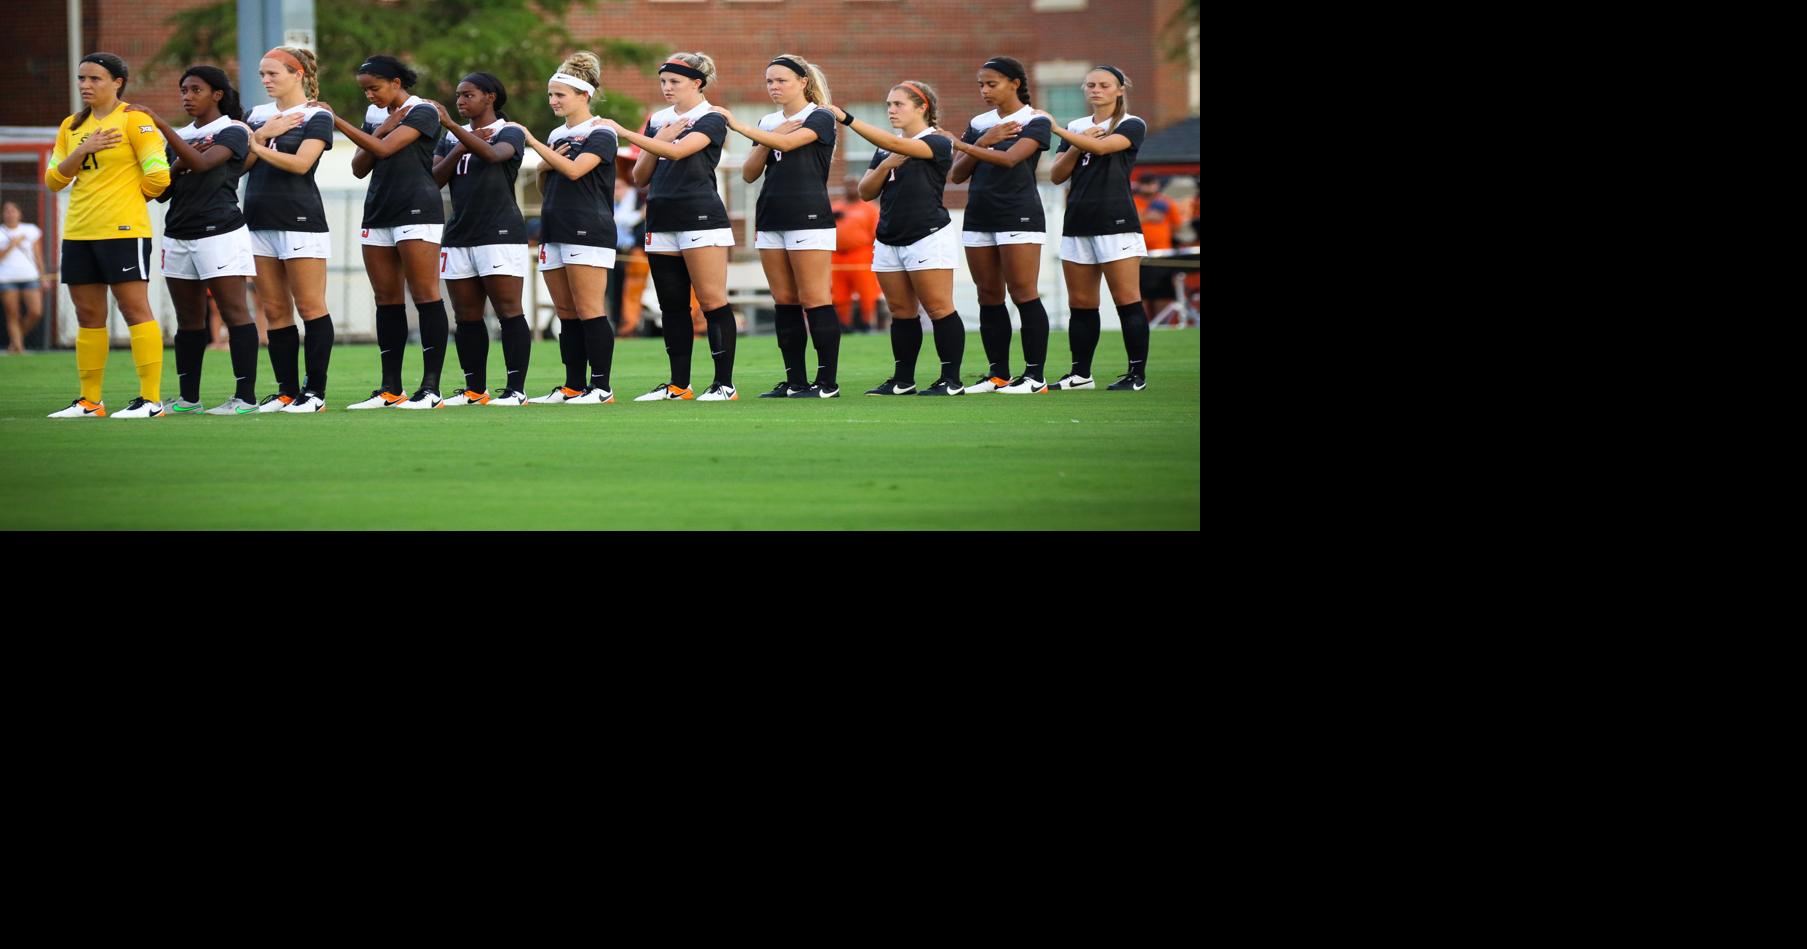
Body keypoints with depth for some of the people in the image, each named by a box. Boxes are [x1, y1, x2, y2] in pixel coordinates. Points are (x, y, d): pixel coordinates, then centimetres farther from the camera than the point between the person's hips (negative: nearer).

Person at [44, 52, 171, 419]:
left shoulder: (134, 120, -6)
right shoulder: (72, 127, 14)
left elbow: (158, 177, -10)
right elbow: (54, 179, 8)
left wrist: (125, 198, 5)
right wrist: (83, 151, -7)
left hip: (123, 231, -7)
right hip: (78, 233, 7)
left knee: (135, 308, -8)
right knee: (88, 316, 9)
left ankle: (151, 399, -8)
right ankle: (89, 400, 15)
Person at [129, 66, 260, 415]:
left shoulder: (233, 131, -3)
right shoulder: (181, 136, 17)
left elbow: (201, 162, -21)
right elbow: (161, 192, 16)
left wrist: (160, 124, -23)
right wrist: (176, 167, -5)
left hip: (220, 232, -7)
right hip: (179, 235, 7)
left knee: (234, 313, -8)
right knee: (189, 320, 8)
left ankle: (246, 396, -11)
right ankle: (188, 397, 11)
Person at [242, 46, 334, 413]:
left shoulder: (316, 117, -1)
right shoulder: (256, 115, 15)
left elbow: (301, 162, -15)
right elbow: (241, 164, 6)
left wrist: (259, 145, -17)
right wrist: (263, 135, -8)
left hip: (300, 220, -6)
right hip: (260, 223, 6)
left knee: (310, 306, -6)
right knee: (274, 310, 5)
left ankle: (315, 392, -4)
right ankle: (287, 391, 8)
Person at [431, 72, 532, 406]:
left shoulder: (509, 133, -1)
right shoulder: (453, 138, 17)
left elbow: (493, 154, -24)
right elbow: (435, 178, 6)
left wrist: (450, 125, -33)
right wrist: (460, 148, -8)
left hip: (500, 234, -6)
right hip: (459, 235, 6)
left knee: (508, 311, -9)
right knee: (466, 316, 6)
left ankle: (516, 389, -10)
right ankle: (475, 389, 12)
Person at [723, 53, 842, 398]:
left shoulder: (819, 119, -4)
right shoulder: (768, 123, 16)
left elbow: (787, 142, -21)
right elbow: (749, 174, 11)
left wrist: (739, 127, -24)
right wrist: (765, 143, -6)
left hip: (809, 219, -7)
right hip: (771, 220, 7)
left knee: (814, 301, -8)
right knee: (784, 302, 6)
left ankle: (827, 382, -8)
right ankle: (795, 381, 9)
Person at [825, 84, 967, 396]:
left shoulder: (938, 142, -7)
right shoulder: (885, 149, 16)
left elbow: (897, 144, -23)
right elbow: (866, 192, 12)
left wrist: (848, 120, -28)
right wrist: (885, 166, -8)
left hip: (928, 237, -7)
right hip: (889, 240, 7)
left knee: (938, 308, -7)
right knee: (900, 312, 8)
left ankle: (952, 379, -5)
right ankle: (903, 380, 12)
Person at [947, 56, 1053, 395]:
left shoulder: (1035, 122, -3)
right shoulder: (978, 124, 14)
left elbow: (1010, 158, -20)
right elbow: (957, 175, 8)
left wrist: (959, 145, -23)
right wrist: (981, 143, -7)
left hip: (1019, 216, -6)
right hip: (979, 218, 6)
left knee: (1024, 294, -9)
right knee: (989, 298, 5)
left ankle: (1035, 376, -9)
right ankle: (998, 375, 9)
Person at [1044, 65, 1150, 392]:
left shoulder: (1132, 126, 0)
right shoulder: (1076, 127, 16)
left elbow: (1102, 146, -19)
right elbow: (1056, 176, 10)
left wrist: (1057, 130, -23)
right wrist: (1075, 148, -7)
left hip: (1116, 223, -6)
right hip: (1078, 224, 6)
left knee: (1126, 300, -7)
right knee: (1080, 303, 5)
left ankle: (1137, 374, -5)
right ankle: (1080, 374, 10)